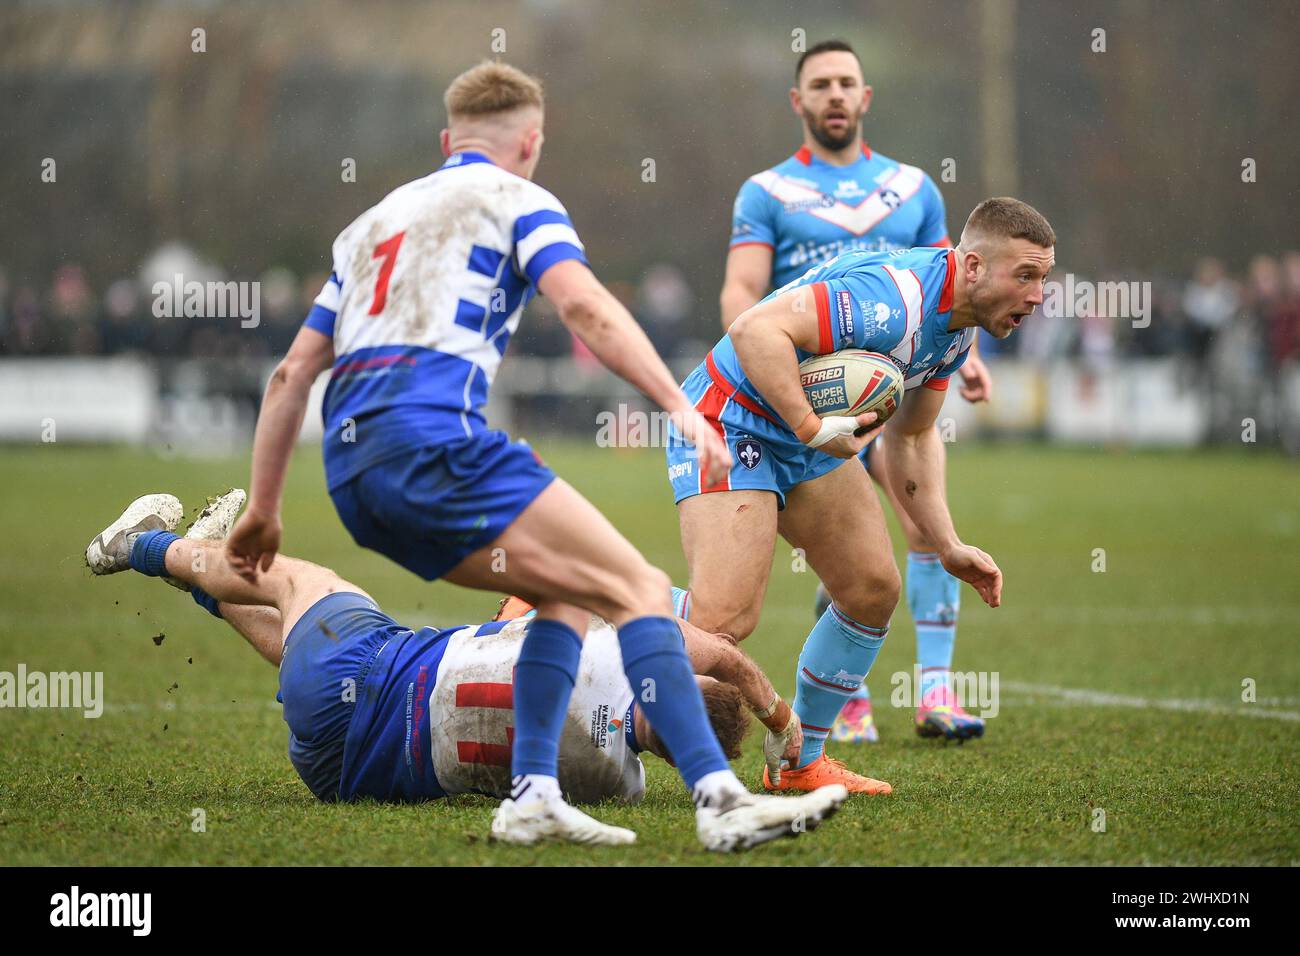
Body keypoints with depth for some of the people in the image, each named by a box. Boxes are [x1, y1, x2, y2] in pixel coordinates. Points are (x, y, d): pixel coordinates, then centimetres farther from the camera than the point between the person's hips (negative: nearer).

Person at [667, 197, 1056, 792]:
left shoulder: (958, 329, 4)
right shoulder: (894, 298, -29)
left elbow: (912, 437, 17)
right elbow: (756, 329, -37)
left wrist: (947, 546, 10)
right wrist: (812, 428, -37)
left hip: (810, 436, 10)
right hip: (732, 423, -10)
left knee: (874, 590, 8)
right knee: (725, 620, -22)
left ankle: (802, 762, 20)